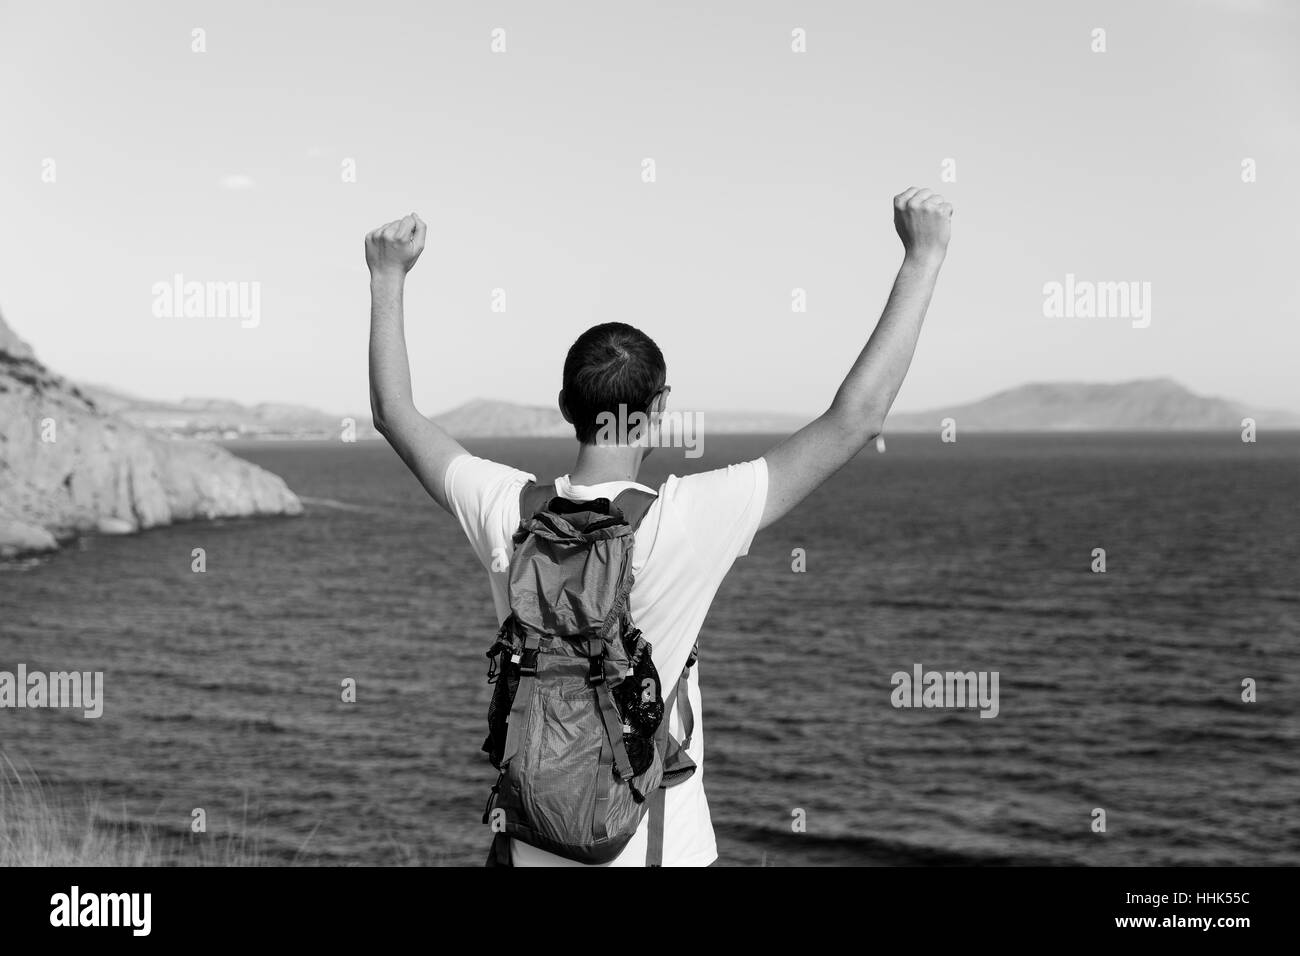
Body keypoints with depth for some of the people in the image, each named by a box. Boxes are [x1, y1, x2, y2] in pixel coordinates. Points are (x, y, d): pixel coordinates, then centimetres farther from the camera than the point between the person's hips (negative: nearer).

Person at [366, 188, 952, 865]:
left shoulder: (505, 511, -9)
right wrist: (923, 258, -13)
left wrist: (389, 277, 18)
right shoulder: (689, 519, -19)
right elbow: (855, 417, -17)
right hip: (659, 846, -4)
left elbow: (394, 412, 9)